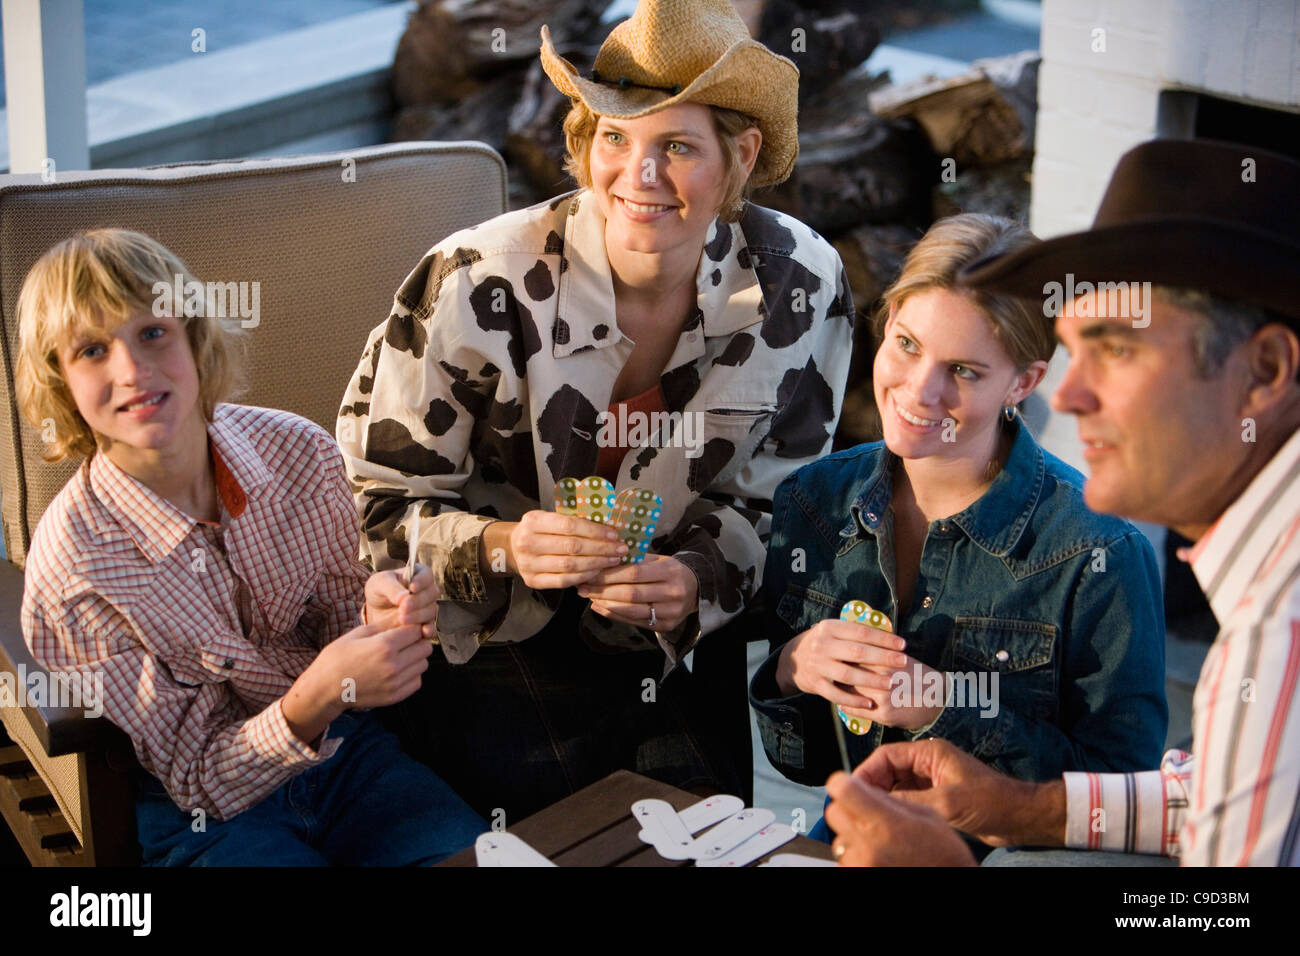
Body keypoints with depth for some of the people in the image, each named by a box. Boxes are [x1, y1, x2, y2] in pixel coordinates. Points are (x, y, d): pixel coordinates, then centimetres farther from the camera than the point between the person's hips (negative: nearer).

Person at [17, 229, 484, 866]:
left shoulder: (301, 453, -11)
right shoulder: (70, 571, -22)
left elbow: (332, 623, 6)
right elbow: (199, 781, -15)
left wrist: (374, 613, -19)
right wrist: (314, 699, -34)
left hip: (340, 744, 3)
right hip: (205, 814, -3)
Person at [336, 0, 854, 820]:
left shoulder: (802, 285, -9)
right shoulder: (479, 285, -19)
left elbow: (773, 497, 3)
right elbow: (376, 501, -11)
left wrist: (697, 577, -18)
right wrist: (501, 546, -30)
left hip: (676, 650, 3)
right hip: (489, 653, -2)